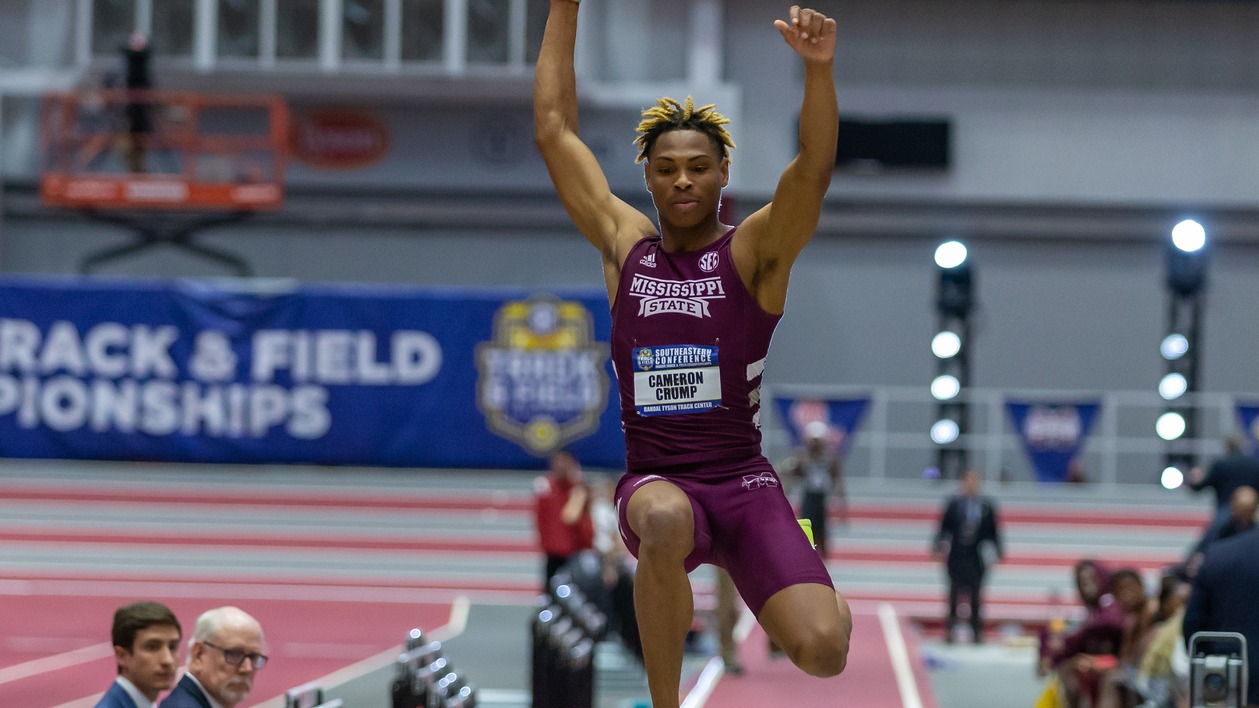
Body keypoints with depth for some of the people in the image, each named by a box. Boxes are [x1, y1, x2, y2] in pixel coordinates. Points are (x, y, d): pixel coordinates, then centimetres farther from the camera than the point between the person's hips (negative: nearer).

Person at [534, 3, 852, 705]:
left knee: (823, 651, -20)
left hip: (744, 482, -1)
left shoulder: (754, 252, 0)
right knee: (665, 521, -39)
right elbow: (555, 131, 9)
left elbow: (814, 169, -18)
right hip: (655, 481, 1)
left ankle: (828, 599, 22)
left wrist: (819, 68, -36)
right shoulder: (625, 245, 9)